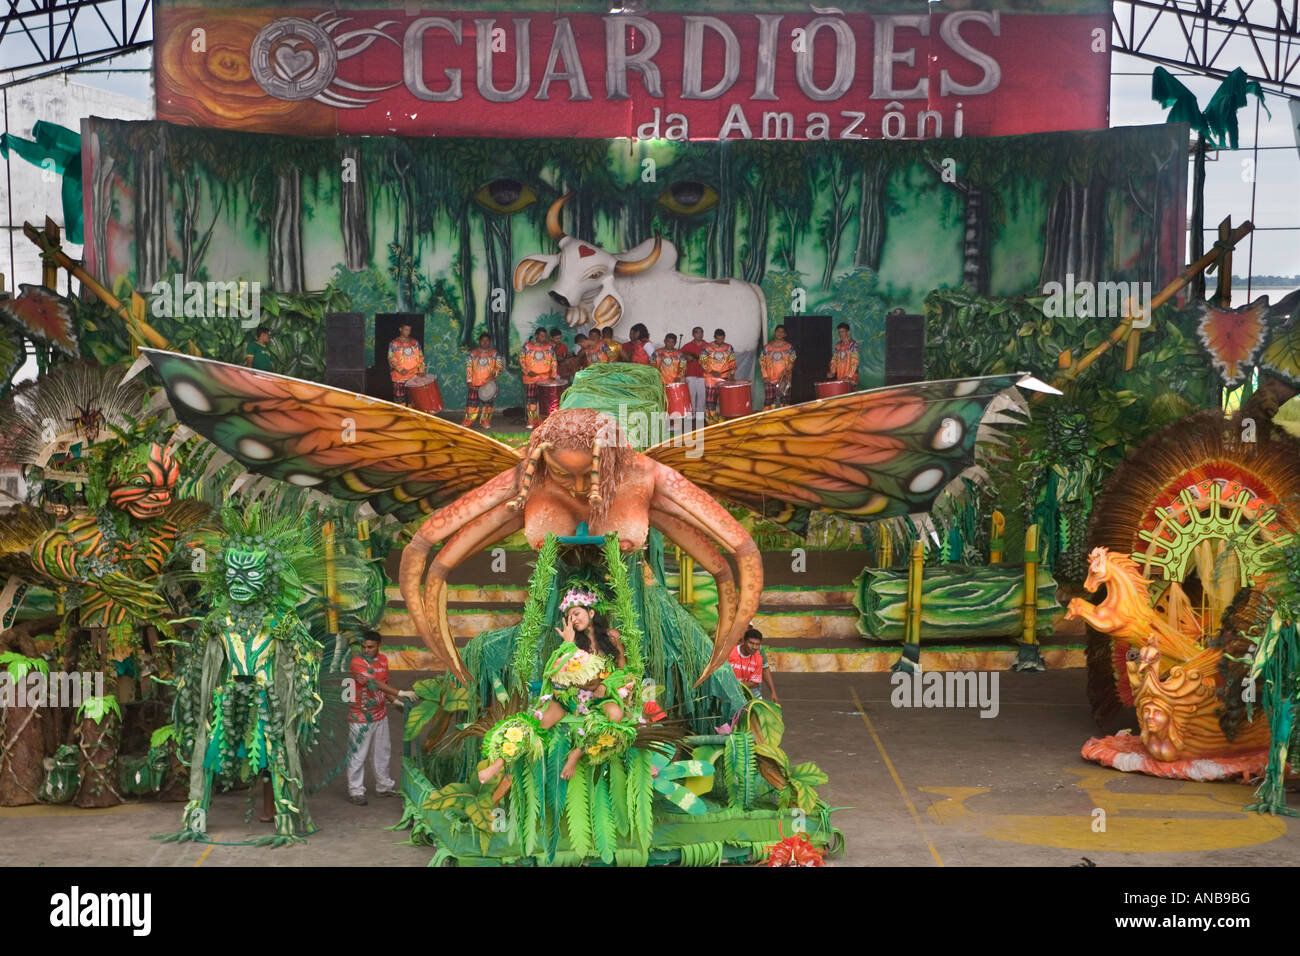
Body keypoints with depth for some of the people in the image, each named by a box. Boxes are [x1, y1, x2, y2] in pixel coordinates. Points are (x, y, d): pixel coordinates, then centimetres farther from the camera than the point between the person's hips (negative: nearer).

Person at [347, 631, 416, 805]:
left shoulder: (383, 660, 2)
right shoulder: (357, 663, -22)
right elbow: (374, 683, -32)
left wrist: (394, 700, 0)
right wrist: (400, 693, -36)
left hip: (380, 715, 7)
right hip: (361, 718, -7)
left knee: (382, 752, 18)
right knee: (358, 755, 3)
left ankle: (384, 786, 32)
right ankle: (356, 791, 15)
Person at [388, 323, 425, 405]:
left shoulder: (415, 343, 11)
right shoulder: (394, 344, 0)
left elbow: (421, 357, 13)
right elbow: (391, 359, -8)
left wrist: (421, 369, -4)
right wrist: (400, 369, -24)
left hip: (414, 377, 3)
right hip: (400, 378, -3)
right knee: (400, 400, -3)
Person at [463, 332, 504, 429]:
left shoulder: (495, 353, 6)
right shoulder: (473, 354, 9)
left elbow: (500, 366, 1)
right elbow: (468, 367, 6)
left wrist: (494, 373, -19)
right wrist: (469, 381, -2)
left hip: (489, 384, 0)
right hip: (475, 384, 0)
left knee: (487, 402, 1)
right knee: (472, 402, -2)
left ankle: (486, 421, 10)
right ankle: (468, 421, 2)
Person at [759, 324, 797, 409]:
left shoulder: (789, 347, 7)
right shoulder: (767, 347, 9)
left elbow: (792, 361, 3)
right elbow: (762, 362, 7)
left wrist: (787, 370, -16)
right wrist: (765, 376, -3)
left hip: (784, 379, -1)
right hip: (770, 380, 1)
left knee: (783, 402, -3)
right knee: (769, 401, -3)